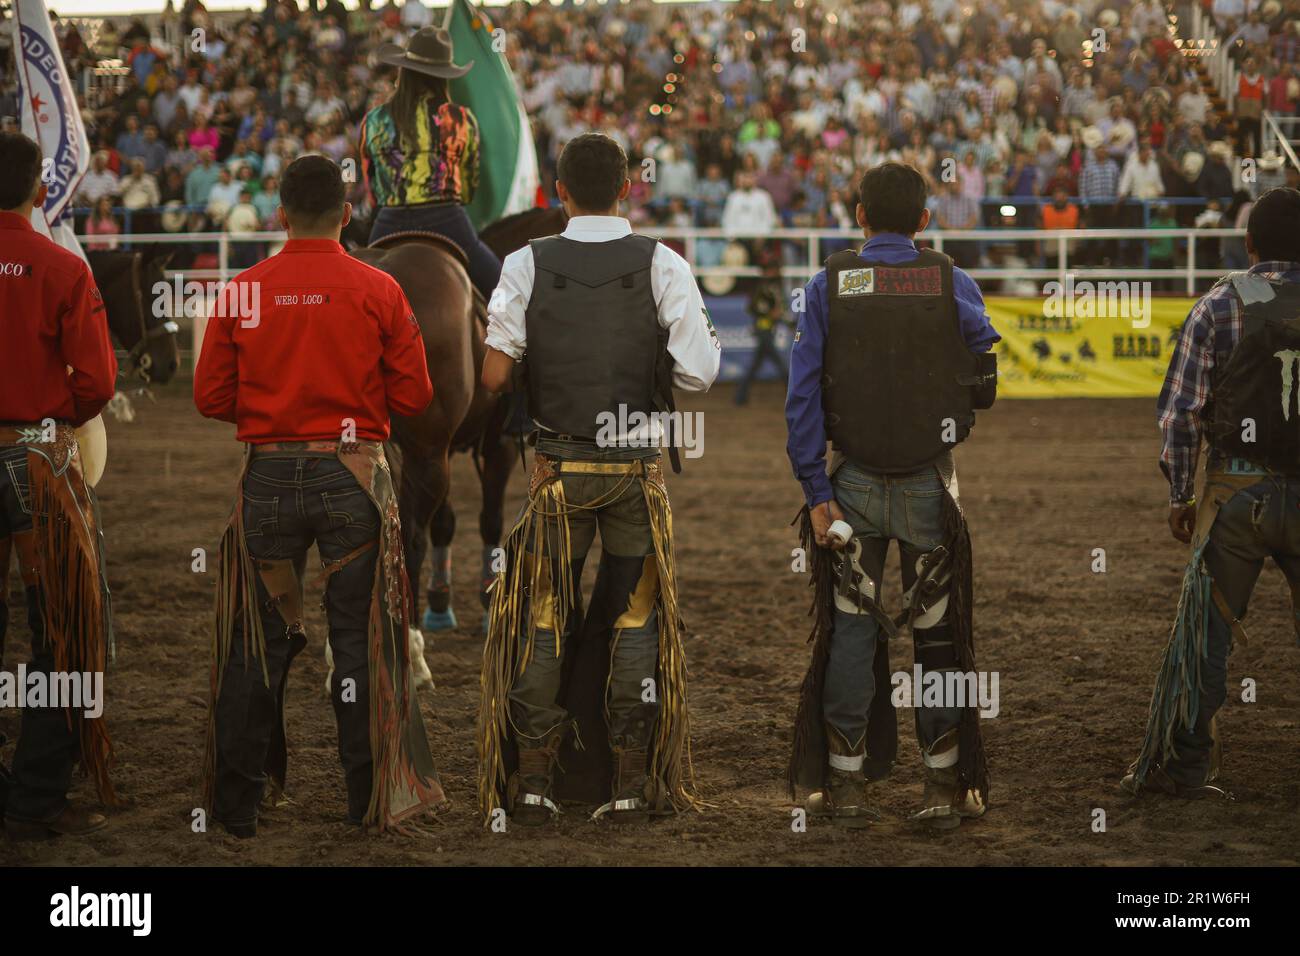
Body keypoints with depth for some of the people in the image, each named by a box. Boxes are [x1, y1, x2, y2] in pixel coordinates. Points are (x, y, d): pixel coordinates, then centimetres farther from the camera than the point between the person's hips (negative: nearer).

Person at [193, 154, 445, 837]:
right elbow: (414, 396, -3)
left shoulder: (242, 292, -2)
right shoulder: (378, 292, -5)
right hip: (354, 474, -1)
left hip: (269, 476, 1)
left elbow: (211, 397, 1)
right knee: (360, 640, 7)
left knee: (257, 643, 10)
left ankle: (238, 804, 14)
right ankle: (372, 799, 10)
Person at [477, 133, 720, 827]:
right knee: (635, 616, 8)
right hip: (639, 465, 0)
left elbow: (494, 374, -8)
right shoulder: (662, 266, -6)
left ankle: (531, 782, 10)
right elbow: (698, 373, -11)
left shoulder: (527, 265, -5)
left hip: (558, 466, 0)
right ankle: (631, 783, 10)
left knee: (544, 615, 10)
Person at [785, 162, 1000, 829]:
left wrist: (815, 489, -5)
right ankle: (945, 787, 10)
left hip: (853, 483, 0)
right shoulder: (954, 285, -3)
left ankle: (845, 786, 7)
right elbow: (984, 372, 1)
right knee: (937, 634, 8)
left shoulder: (828, 287, -2)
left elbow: (802, 394, -6)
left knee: (850, 632, 7)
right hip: (930, 485, 0)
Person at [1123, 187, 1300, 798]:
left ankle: (1179, 766, 10)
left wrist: (1180, 495, 7)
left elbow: (1180, 413, -3)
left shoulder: (1220, 305, -3)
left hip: (1237, 493, -1)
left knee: (1203, 631, 6)